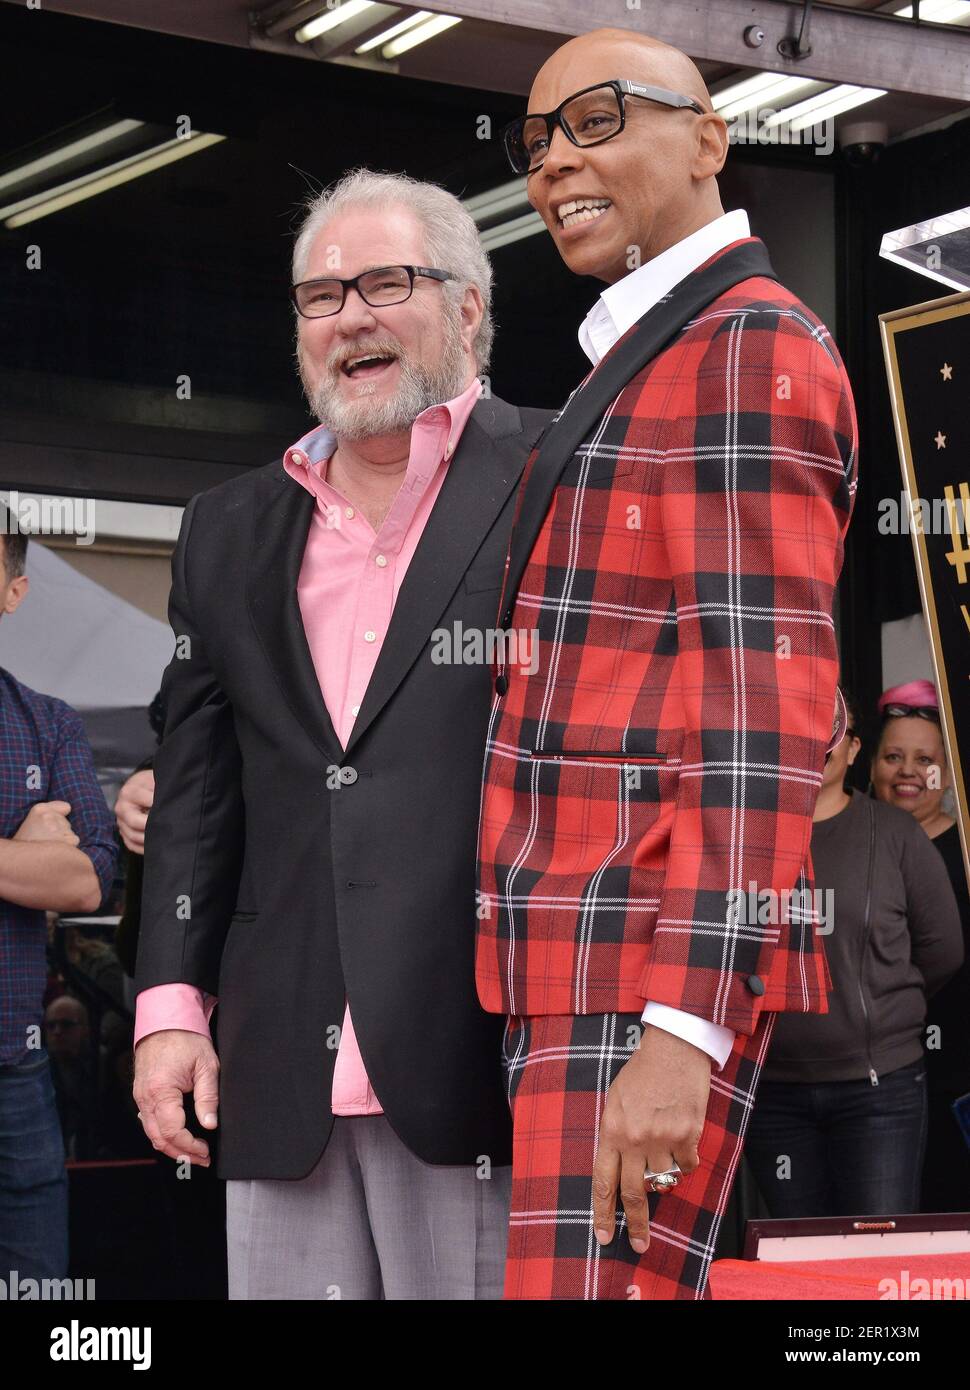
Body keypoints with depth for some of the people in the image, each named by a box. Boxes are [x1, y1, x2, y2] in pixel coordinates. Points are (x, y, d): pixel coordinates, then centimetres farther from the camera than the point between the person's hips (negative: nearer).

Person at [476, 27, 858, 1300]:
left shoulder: (749, 350, -8)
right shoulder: (635, 369, 22)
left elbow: (764, 716, -18)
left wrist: (684, 1030, -24)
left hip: (656, 971, -10)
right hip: (568, 956, 10)